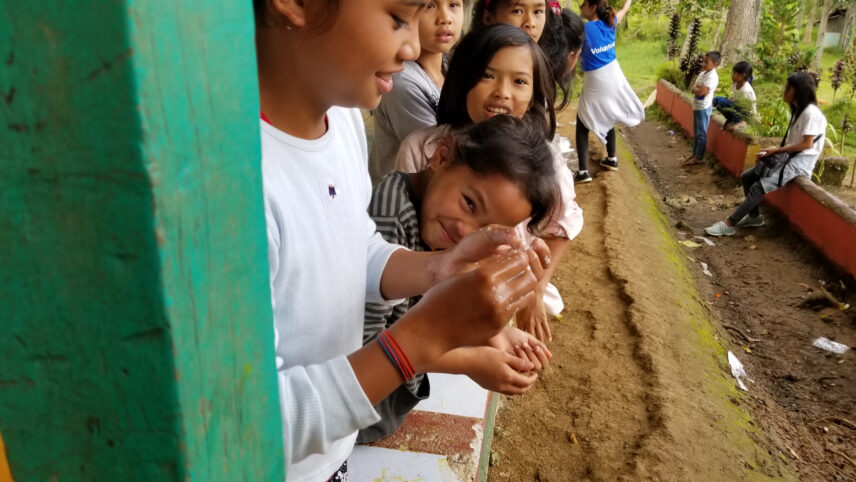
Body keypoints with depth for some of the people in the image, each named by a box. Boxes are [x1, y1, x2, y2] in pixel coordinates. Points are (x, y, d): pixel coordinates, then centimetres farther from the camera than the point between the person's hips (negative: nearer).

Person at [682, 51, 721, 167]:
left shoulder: (712, 76, -21)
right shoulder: (703, 73, 8)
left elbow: (700, 92, -28)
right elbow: (693, 89, 9)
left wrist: (694, 87, -9)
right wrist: (696, 88, -12)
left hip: (704, 108, -9)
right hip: (697, 106, 9)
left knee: (701, 133, 0)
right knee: (696, 132, 17)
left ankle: (699, 158, 7)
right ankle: (694, 154, 28)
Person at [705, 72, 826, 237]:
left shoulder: (811, 113, -16)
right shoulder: (798, 110, 15)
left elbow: (807, 144, -19)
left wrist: (777, 150, -15)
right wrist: (772, 150, 0)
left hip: (801, 162, -10)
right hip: (788, 157, 10)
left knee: (758, 187, -21)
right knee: (747, 177, 3)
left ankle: (728, 224, -20)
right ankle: (754, 217, 10)